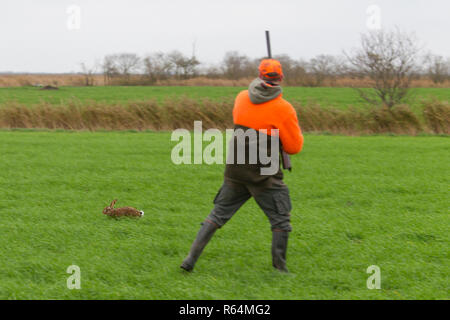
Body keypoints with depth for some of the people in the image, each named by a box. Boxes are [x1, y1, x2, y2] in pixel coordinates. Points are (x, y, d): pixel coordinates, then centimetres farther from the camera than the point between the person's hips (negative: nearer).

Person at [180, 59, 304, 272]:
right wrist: (295, 127, 11)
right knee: (280, 221, 10)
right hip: (263, 175, -4)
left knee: (218, 215, 13)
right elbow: (294, 147, -6)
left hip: (235, 169, 4)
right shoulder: (283, 109, -13)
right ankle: (280, 269, 10)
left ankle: (191, 259, 7)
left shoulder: (242, 98, 1)